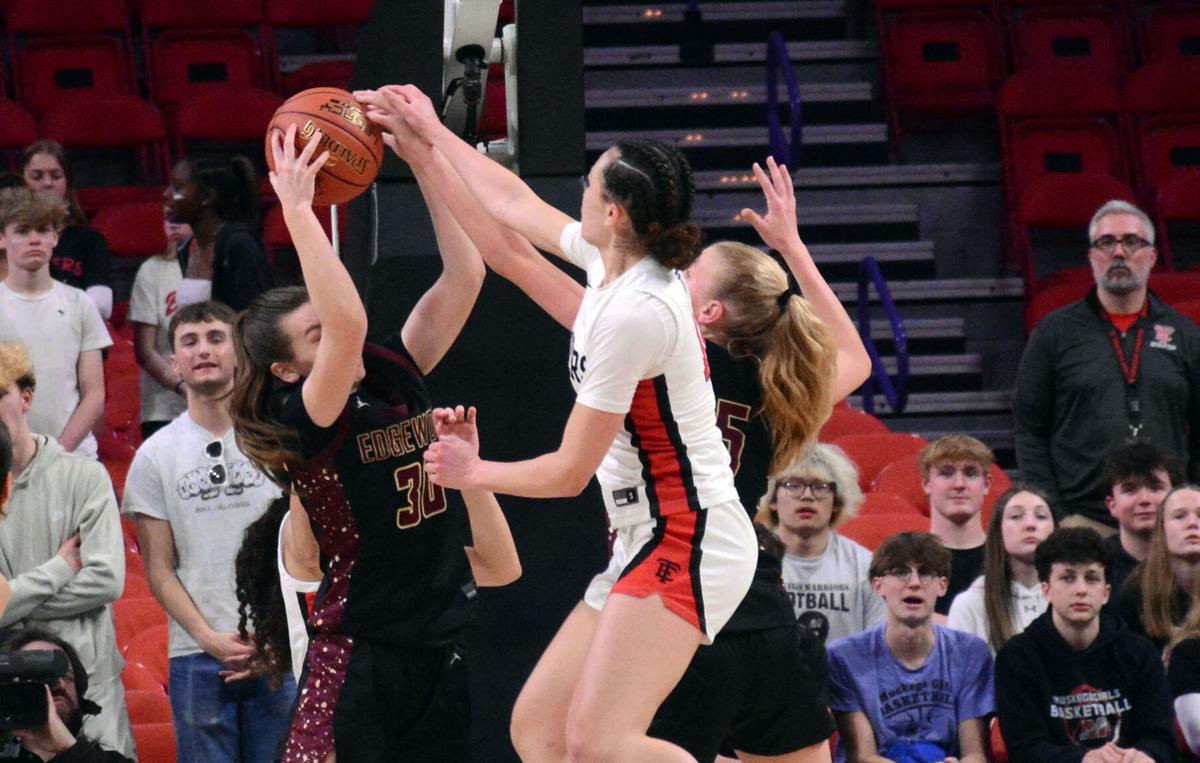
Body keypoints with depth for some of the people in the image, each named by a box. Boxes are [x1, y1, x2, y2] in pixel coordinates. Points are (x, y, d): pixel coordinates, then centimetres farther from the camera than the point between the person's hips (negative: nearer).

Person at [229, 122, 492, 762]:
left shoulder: (395, 376, 5)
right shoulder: (304, 421, -14)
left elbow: (464, 274, 3)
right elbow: (349, 323, -33)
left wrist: (423, 156, -3)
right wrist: (297, 210, -29)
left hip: (437, 648, 7)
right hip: (358, 654, -7)